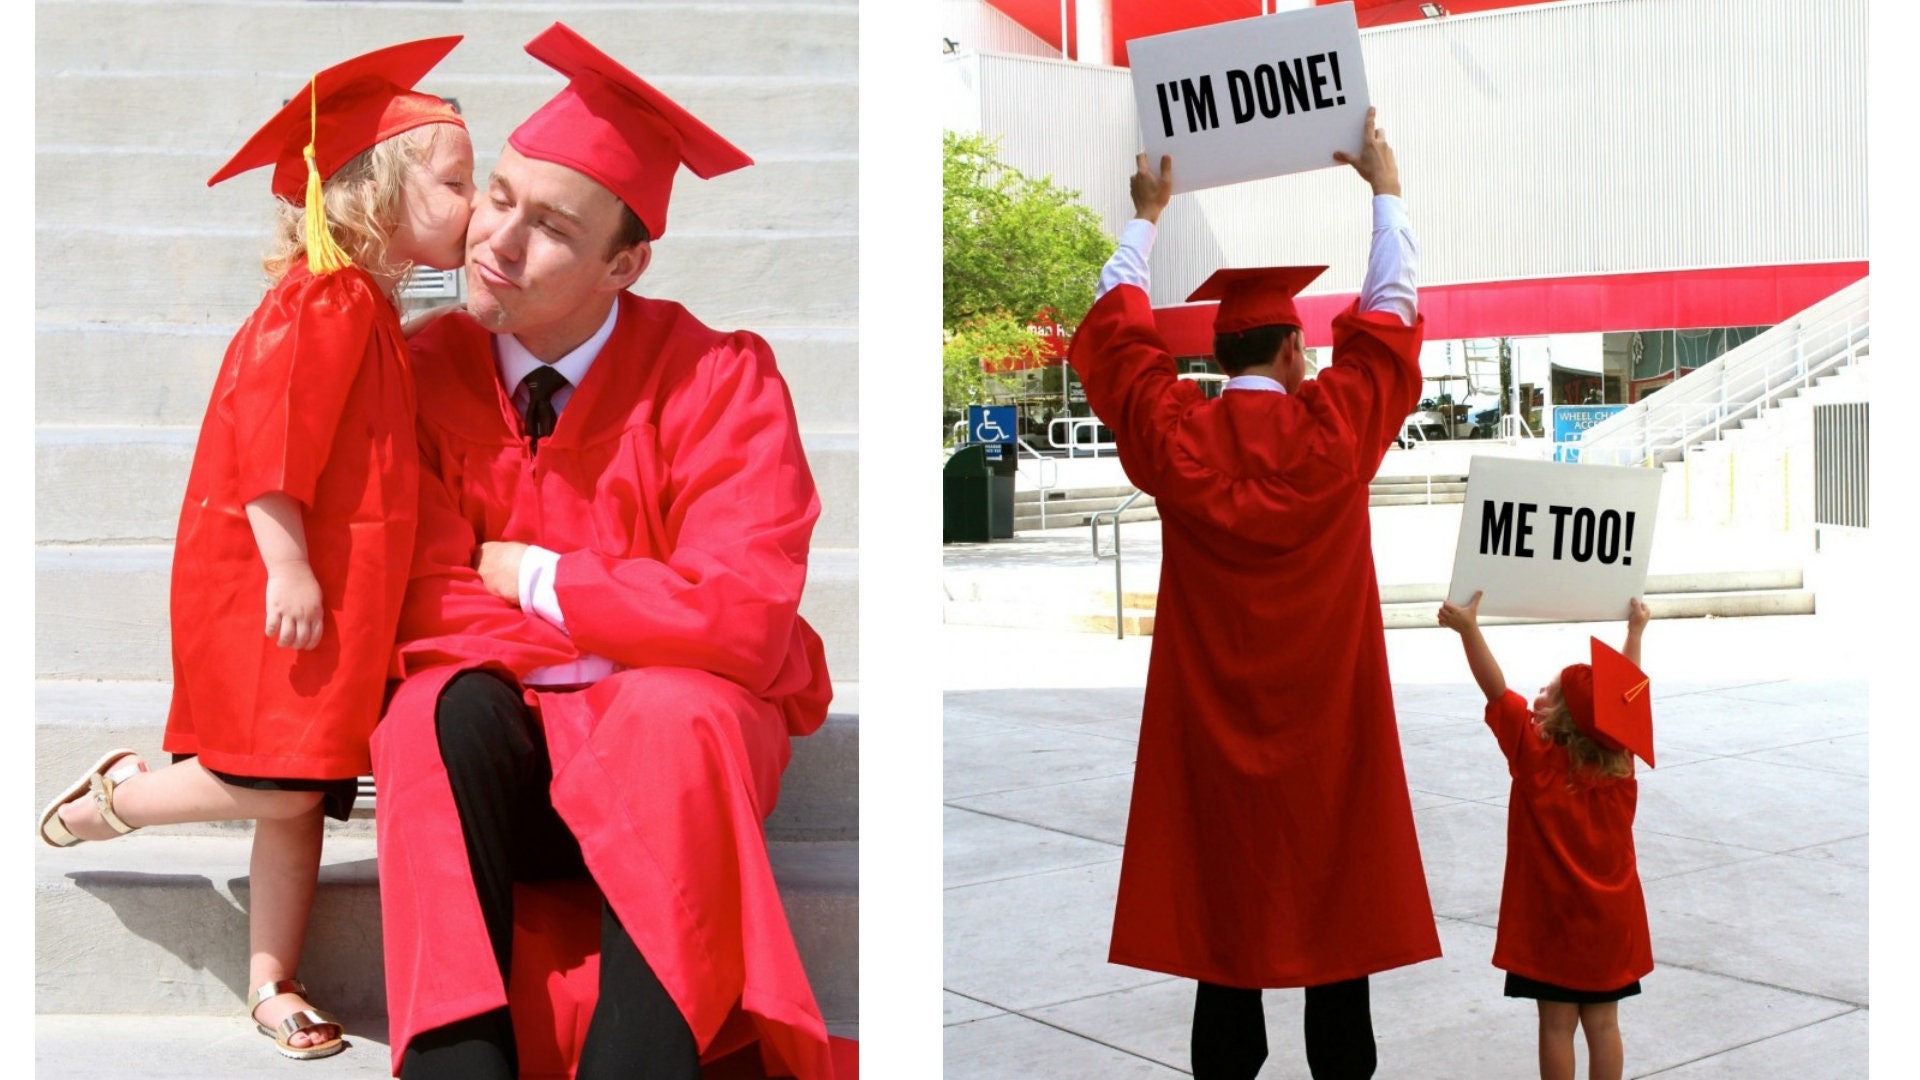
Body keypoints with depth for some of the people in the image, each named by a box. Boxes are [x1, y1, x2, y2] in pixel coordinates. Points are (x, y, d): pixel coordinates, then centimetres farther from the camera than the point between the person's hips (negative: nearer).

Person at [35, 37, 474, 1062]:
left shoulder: (366, 314, 17)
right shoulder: (326, 302, -14)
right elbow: (265, 438, -22)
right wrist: (288, 567, -24)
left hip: (328, 595, 10)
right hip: (267, 589, -10)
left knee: (300, 798, 11)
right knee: (277, 786, -8)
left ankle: (272, 984, 19)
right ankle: (113, 796, 17)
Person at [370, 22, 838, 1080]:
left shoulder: (717, 382, -13)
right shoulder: (425, 374, -6)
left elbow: (742, 616, -23)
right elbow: (425, 611, -10)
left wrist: (536, 582, -14)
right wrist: (631, 636, -18)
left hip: (676, 748, -2)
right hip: (500, 756, 2)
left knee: (674, 714, -33)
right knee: (446, 709, -29)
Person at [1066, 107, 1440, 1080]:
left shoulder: (1173, 434, -5)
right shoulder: (1334, 428, -9)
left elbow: (1114, 328, 10)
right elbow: (1389, 318, 6)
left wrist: (1146, 218, 23)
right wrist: (1384, 190, 17)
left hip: (1211, 726, 2)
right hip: (1328, 725, -1)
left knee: (1224, 906, 7)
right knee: (1336, 905, 7)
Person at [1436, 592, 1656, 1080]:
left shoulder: (1536, 756, -15)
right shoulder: (1621, 760, -4)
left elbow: (1496, 689, -16)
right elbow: (1623, 692, 10)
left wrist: (1468, 629, -16)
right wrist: (1635, 631, 20)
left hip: (1552, 917, -4)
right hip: (1612, 920, 4)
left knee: (1557, 1024, 4)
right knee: (1603, 1023, 10)